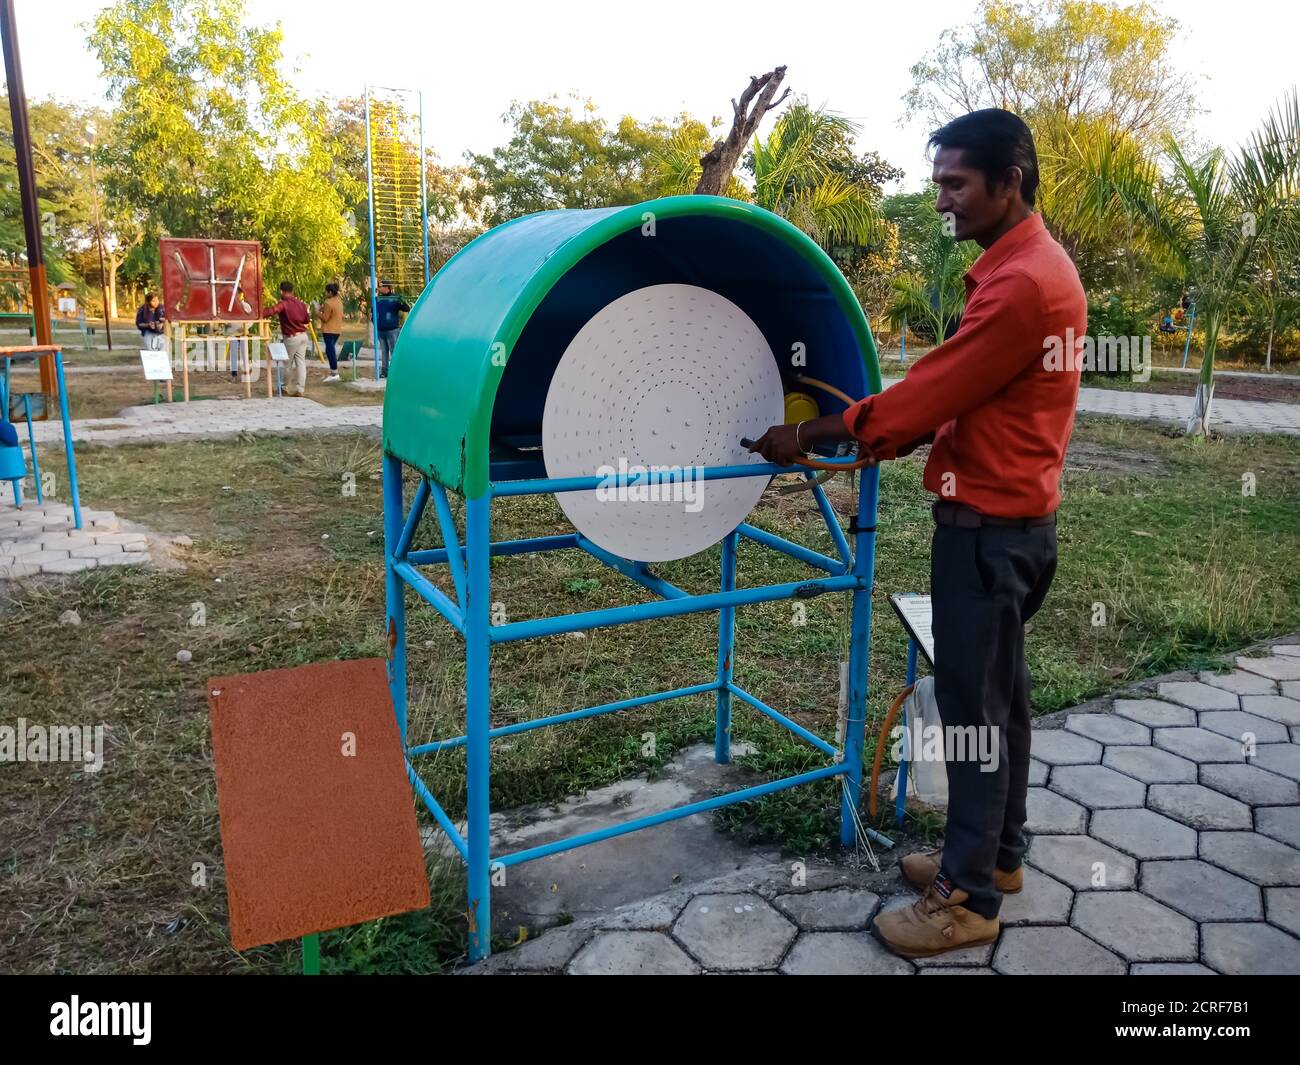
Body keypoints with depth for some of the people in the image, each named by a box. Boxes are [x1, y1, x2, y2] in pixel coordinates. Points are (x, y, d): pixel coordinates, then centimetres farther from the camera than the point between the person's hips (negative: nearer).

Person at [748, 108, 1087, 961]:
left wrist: (810, 436, -10)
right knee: (1000, 695, 17)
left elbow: (930, 391, -19)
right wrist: (886, 440, 8)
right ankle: (998, 854, 32)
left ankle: (969, 899, 12)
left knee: (972, 707, -1)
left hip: (989, 525, -10)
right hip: (1013, 515, 10)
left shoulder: (1019, 282, -21)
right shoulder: (1035, 263, 12)